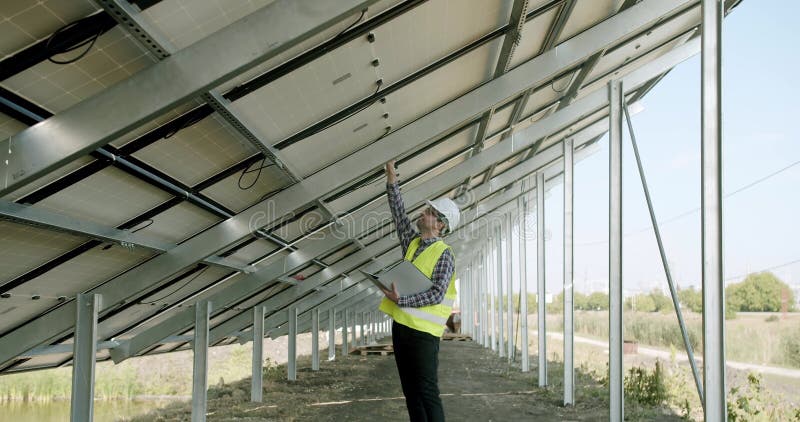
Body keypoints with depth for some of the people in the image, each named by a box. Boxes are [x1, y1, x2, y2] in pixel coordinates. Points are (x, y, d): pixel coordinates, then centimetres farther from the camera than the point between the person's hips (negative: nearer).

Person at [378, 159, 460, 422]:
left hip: (422, 331, -8)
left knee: (427, 393, -8)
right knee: (411, 392, 10)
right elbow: (399, 213, 18)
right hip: (401, 325, 8)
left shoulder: (444, 254, -9)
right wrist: (391, 177, 14)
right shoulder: (412, 241, 12)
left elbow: (436, 294, -18)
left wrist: (400, 300, -25)